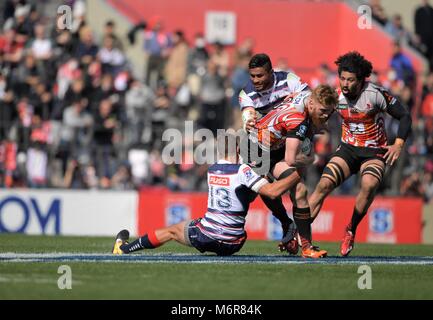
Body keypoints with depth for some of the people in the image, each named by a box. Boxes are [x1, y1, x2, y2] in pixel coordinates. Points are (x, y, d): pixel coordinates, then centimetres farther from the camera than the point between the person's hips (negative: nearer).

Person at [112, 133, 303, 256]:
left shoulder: (211, 171, 7)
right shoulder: (242, 171, -10)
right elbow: (272, 191, -18)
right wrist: (297, 174, -14)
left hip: (205, 236, 3)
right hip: (232, 244, -3)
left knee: (172, 230, 28)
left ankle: (123, 248, 38)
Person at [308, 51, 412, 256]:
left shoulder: (376, 94, -17)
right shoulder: (336, 95, -5)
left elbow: (404, 116, -9)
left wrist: (399, 143, -21)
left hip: (374, 152, -3)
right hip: (348, 149, 3)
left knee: (369, 185, -32)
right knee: (324, 184, -18)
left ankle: (350, 231, -11)